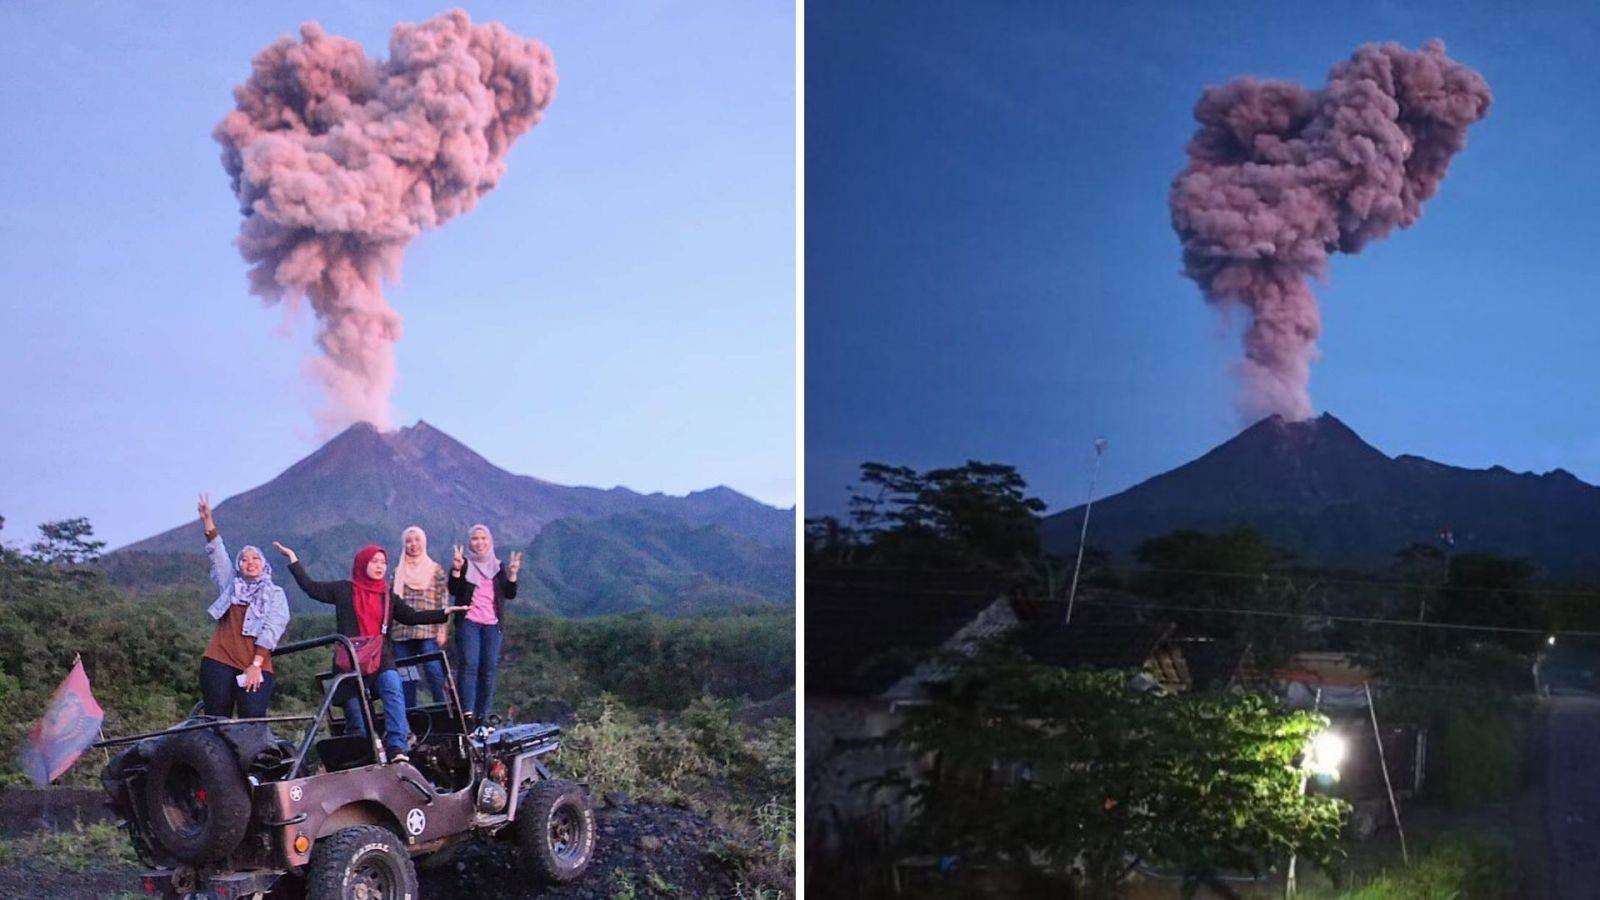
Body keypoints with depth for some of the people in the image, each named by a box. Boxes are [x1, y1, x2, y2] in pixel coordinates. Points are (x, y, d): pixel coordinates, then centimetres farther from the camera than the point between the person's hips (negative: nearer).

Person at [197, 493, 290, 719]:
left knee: (253, 721, -16)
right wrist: (207, 520, -1)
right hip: (219, 662, 3)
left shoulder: (276, 594, 10)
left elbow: (271, 630, -1)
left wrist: (256, 665, -12)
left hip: (256, 667, -3)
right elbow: (217, 553, 10)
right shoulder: (231, 586, 20)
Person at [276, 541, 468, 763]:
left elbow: (412, 617, 16)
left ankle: (397, 748, -33)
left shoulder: (388, 596, 18)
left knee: (394, 691, -25)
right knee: (354, 707, -1)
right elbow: (310, 587, 7)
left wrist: (445, 612, 9)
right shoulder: (344, 591, 10)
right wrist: (293, 558, 6)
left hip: (381, 658, 1)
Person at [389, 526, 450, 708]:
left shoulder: (436, 570, 6)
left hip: (428, 631, -3)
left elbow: (443, 601, 1)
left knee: (435, 673, -13)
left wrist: (442, 629, -7)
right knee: (406, 679, 3)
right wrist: (388, 629, 9)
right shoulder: (398, 572, 15)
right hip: (402, 632, 3)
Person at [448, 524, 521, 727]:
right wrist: (456, 570, -18)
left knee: (489, 669, -1)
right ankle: (467, 714, -19)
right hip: (468, 621, -3)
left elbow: (510, 594, 9)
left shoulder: (498, 566, 16)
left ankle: (483, 716, 2)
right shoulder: (464, 563, 8)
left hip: (493, 624, 3)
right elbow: (453, 590, -4)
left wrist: (512, 574, -7)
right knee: (469, 665, -15)